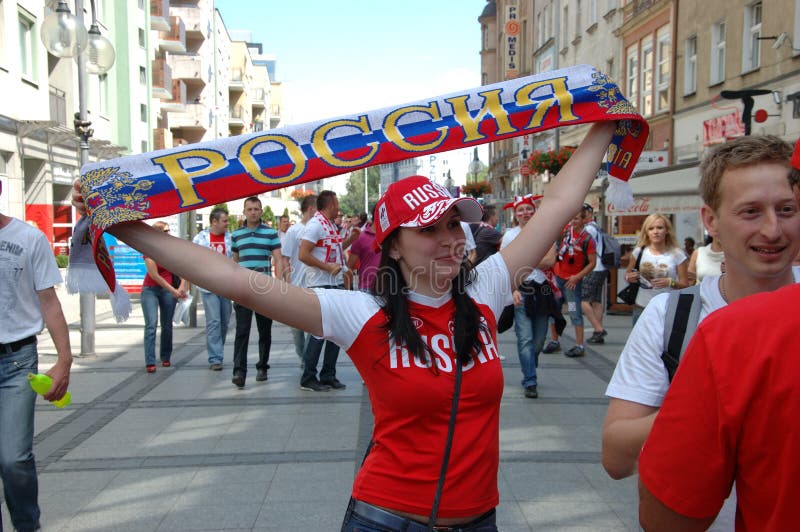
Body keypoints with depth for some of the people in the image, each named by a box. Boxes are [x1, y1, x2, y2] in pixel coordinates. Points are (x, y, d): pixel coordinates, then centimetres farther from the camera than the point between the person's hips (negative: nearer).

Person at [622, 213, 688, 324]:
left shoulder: (677, 254, -3)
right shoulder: (639, 252, 2)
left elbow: (685, 285, 0)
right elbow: (627, 273, 15)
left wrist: (670, 282, -19)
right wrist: (629, 278, -7)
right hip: (641, 308, 2)